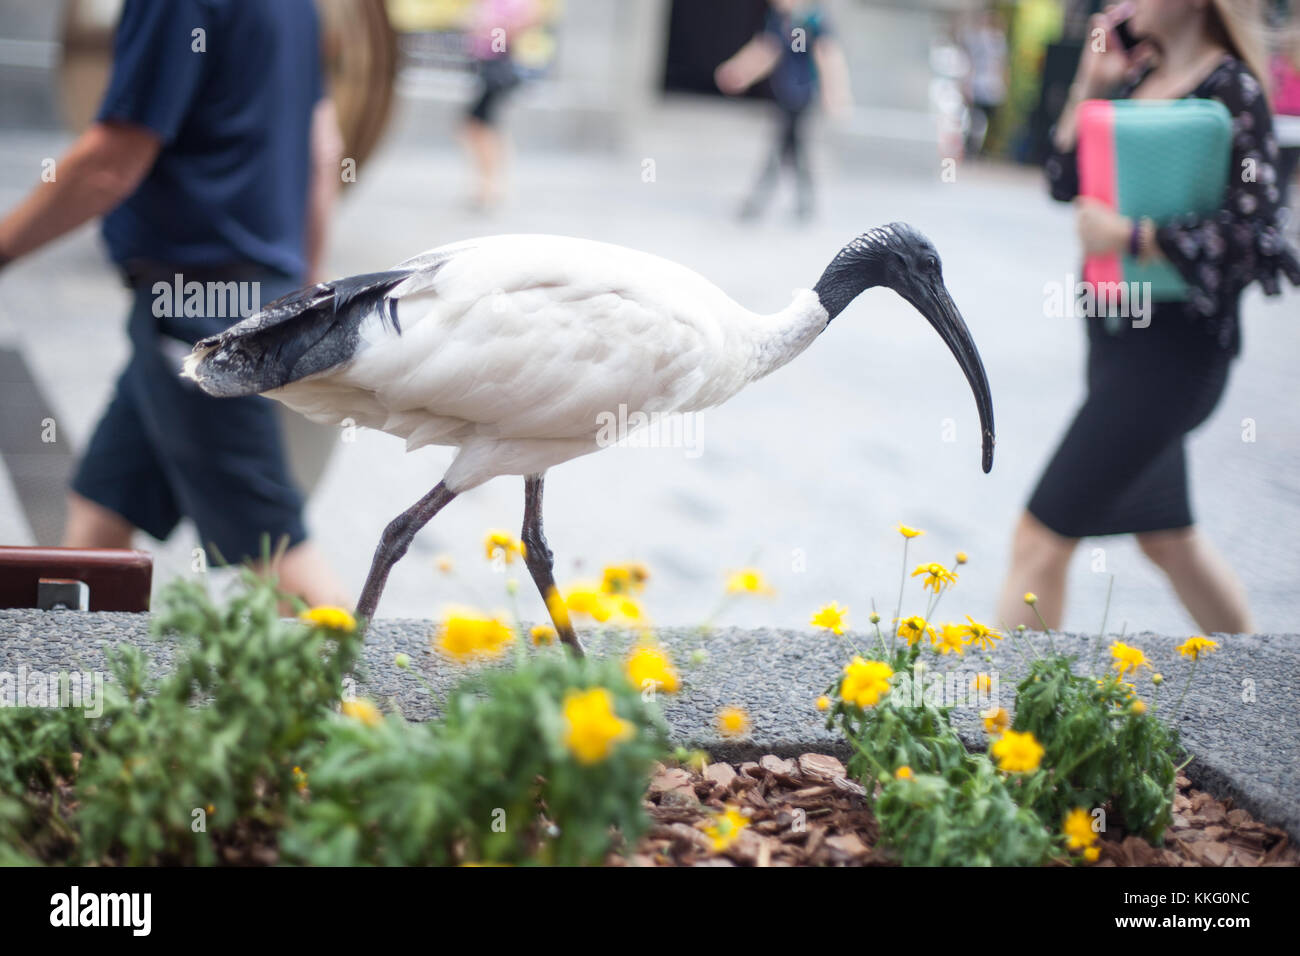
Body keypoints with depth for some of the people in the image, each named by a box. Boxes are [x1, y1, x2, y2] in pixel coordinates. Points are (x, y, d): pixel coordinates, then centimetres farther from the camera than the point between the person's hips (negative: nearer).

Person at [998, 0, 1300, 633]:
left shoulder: (1230, 90, -14)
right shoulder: (1140, 76, 9)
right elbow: (1066, 181, 10)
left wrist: (1127, 236, -20)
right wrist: (1090, 85, 0)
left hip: (1174, 347, -9)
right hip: (1115, 334, 9)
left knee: (1041, 537, -7)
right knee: (1165, 537, 20)